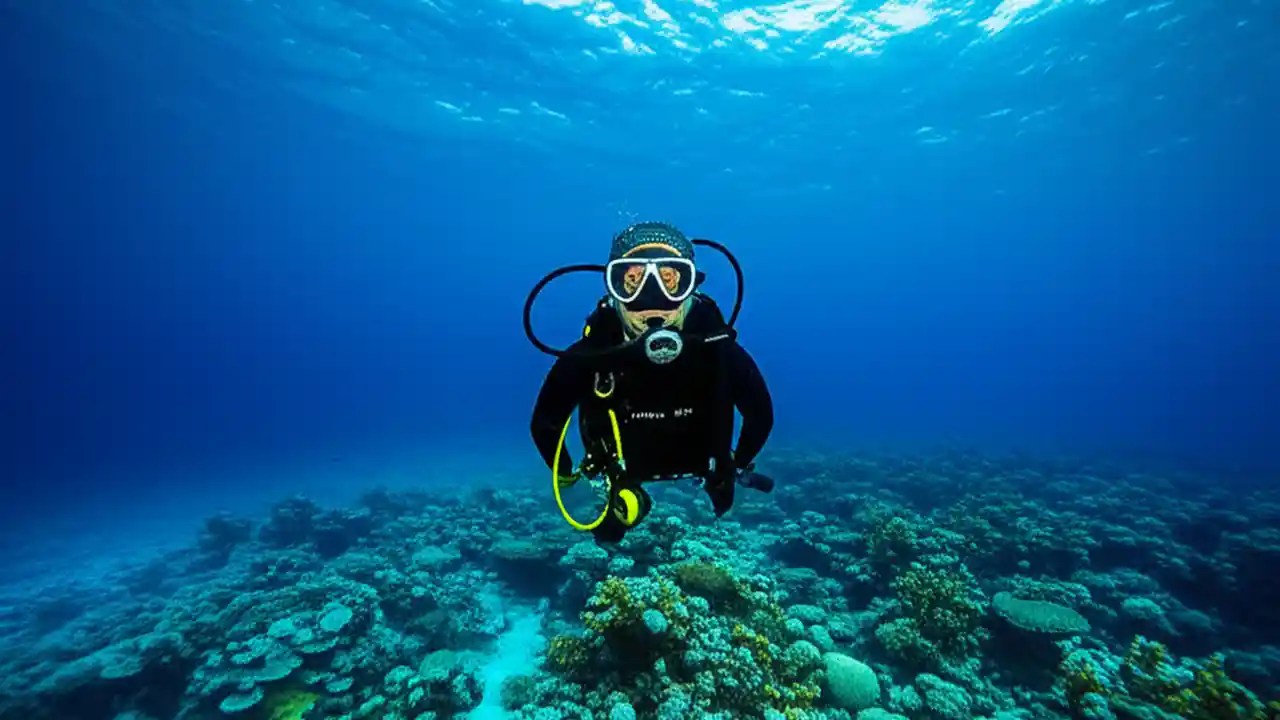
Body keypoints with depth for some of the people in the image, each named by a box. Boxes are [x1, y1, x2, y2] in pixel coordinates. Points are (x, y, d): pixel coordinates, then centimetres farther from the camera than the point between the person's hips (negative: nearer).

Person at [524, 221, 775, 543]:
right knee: (608, 531, 28)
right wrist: (565, 476, -1)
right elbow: (544, 425, -15)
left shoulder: (719, 350, -35)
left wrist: (739, 465, 1)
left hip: (701, 465, 1)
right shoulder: (586, 357, -37)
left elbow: (761, 414, -12)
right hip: (624, 470, 0)